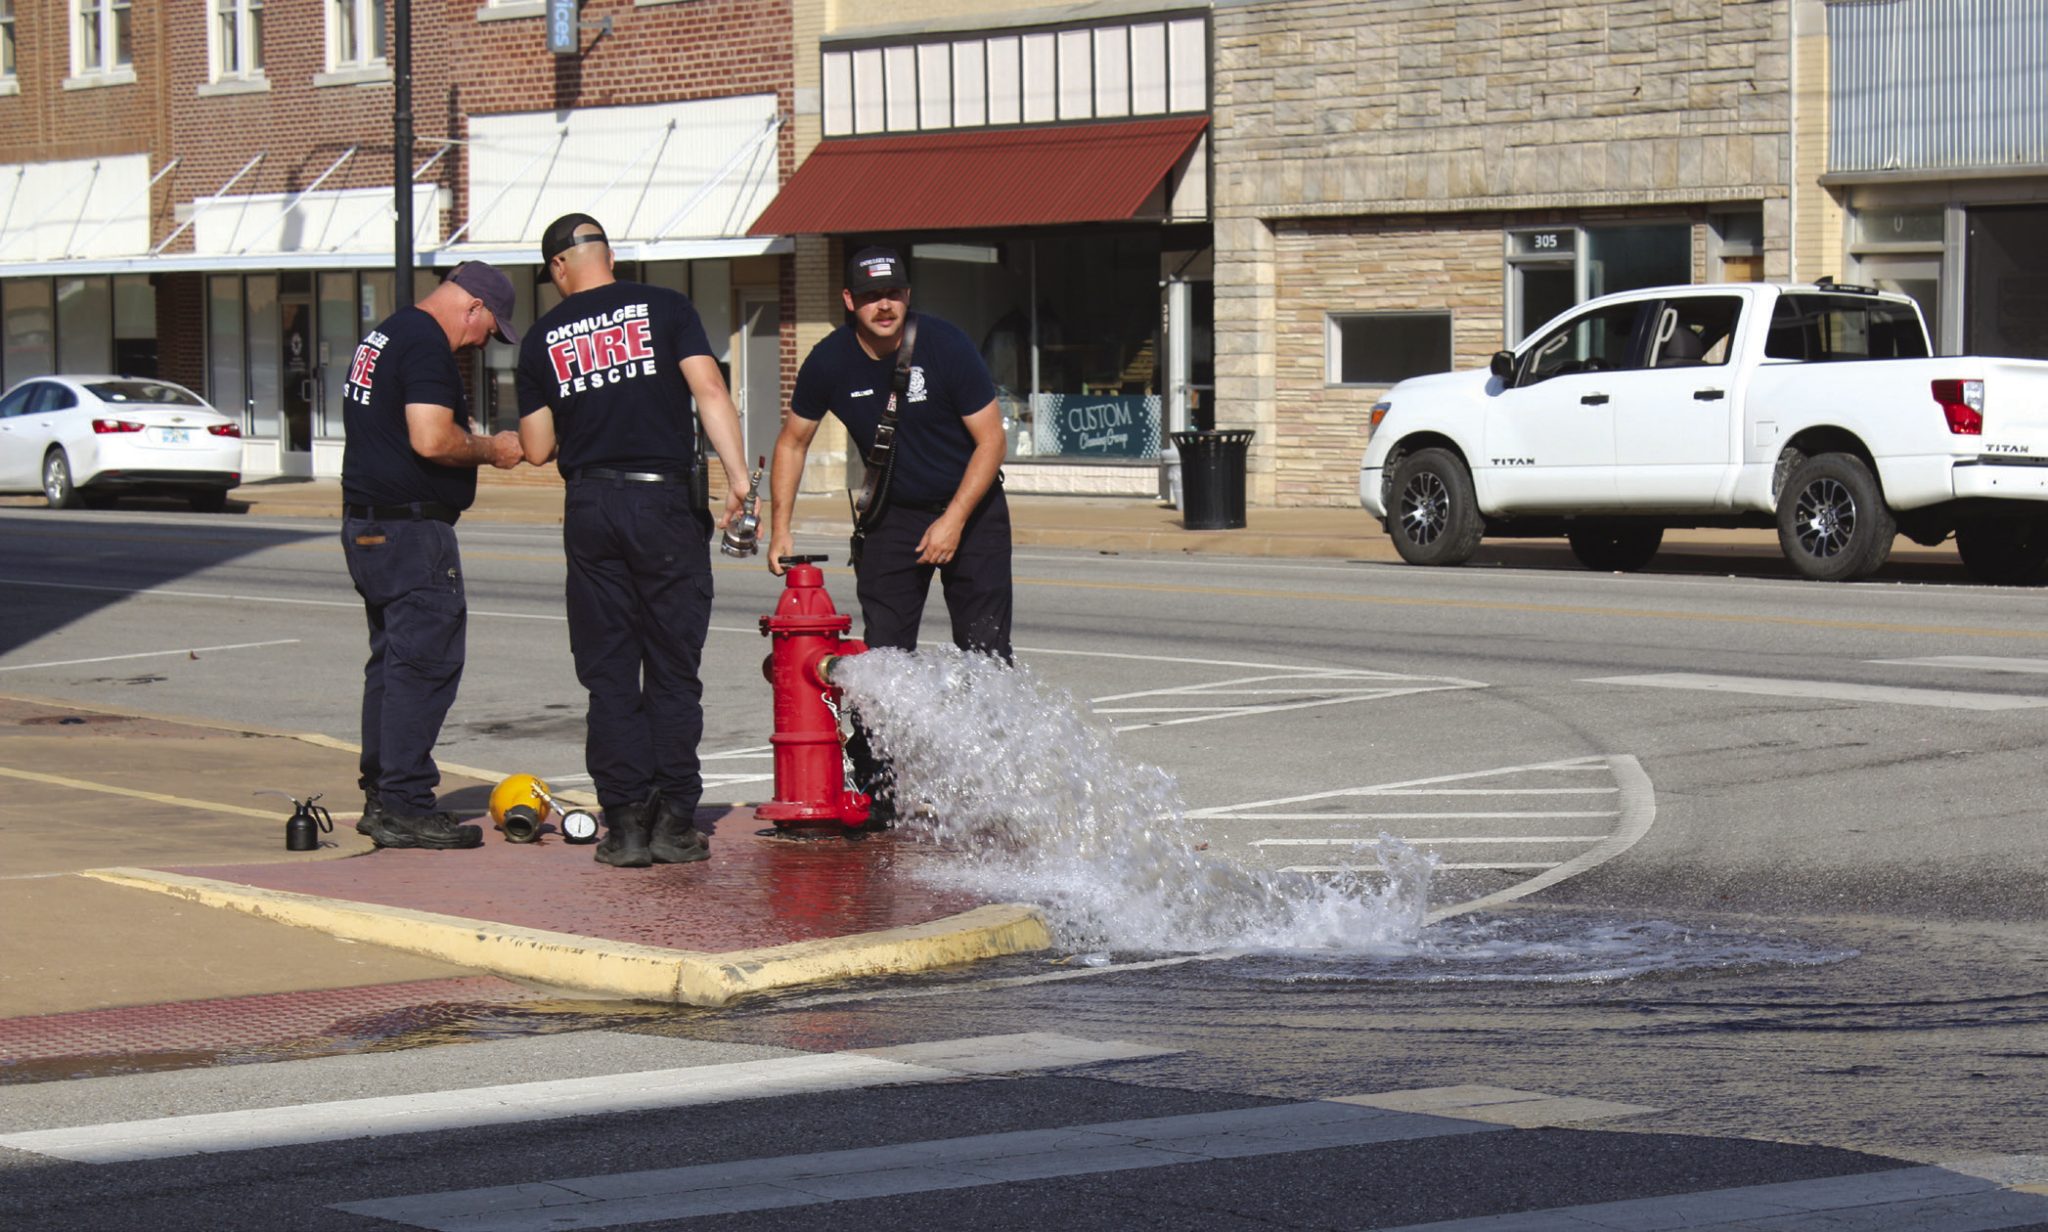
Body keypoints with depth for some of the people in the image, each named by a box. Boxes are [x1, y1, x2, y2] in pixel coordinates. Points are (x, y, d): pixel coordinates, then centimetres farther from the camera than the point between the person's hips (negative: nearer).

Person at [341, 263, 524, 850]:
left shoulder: (385, 335, 18)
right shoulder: (427, 345, -15)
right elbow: (431, 441, -24)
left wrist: (465, 433, 18)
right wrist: (490, 449, -8)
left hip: (366, 524, 11)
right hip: (411, 529, -11)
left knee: (393, 658, 16)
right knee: (426, 662, -8)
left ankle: (380, 796, 20)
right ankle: (404, 806, -9)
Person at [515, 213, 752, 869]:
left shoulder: (543, 337, 7)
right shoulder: (665, 308, 2)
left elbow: (537, 448, 7)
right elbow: (709, 390, -11)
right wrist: (736, 474, -16)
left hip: (589, 508, 2)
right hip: (665, 503, -1)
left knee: (609, 675, 7)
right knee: (674, 672, 5)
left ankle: (625, 822, 3)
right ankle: (675, 821, 3)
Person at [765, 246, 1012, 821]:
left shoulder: (945, 346, -18)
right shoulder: (831, 362, -10)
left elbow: (991, 440, -13)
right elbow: (793, 442, 6)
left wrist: (954, 521, -18)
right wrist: (780, 529, 0)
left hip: (970, 510, -2)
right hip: (893, 516, 2)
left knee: (985, 653, -8)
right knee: (881, 651, -5)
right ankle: (876, 785, 1)